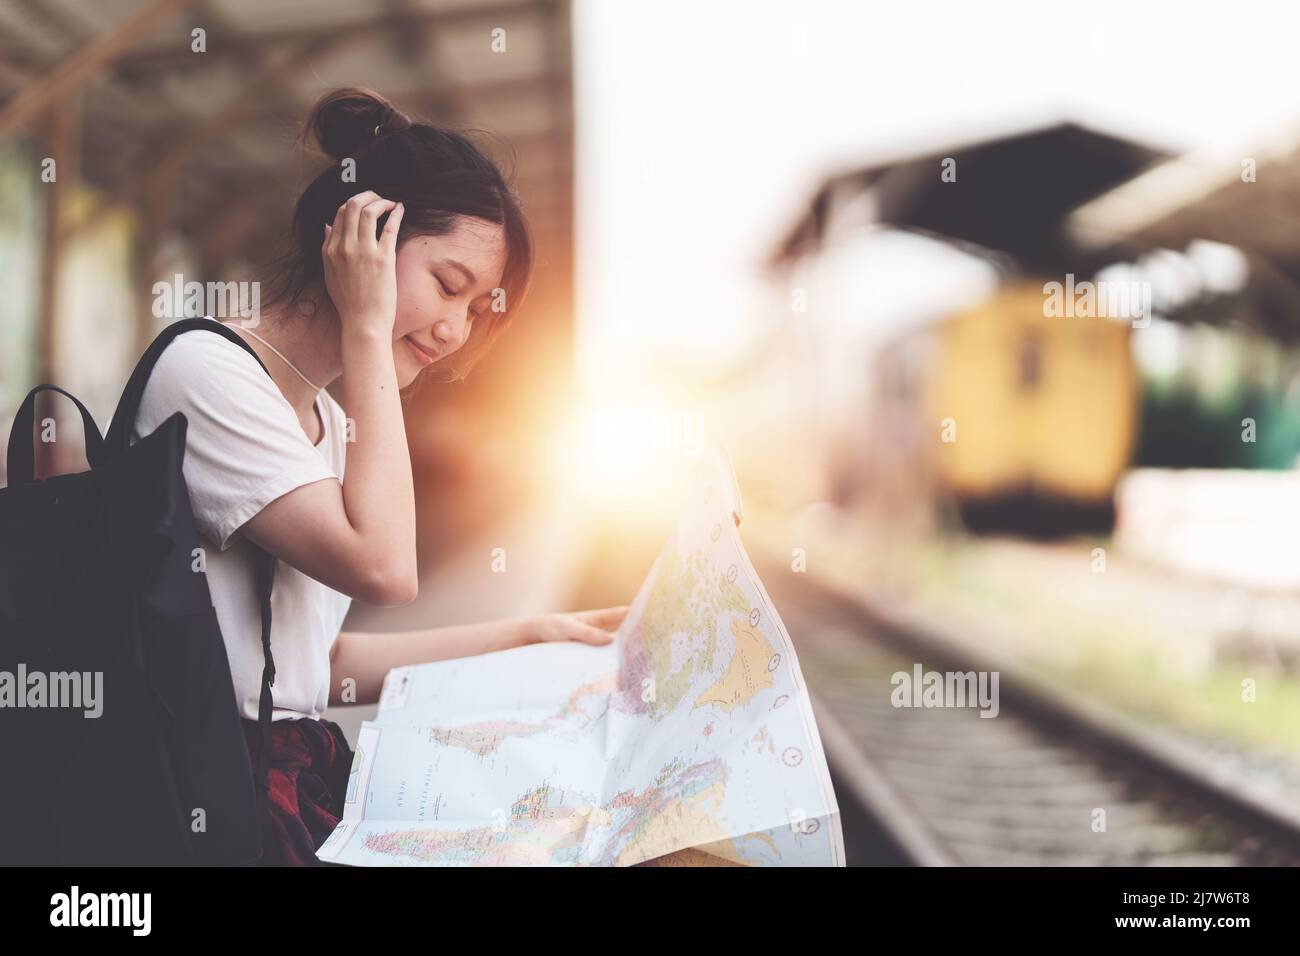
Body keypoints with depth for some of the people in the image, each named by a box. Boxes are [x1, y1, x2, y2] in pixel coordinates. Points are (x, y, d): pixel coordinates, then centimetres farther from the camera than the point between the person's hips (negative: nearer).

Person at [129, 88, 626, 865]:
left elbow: (321, 665, 12)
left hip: (309, 776, 8)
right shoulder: (207, 370, -10)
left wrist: (530, 636, 10)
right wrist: (368, 330, -13)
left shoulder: (324, 417, 15)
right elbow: (383, 568, -21)